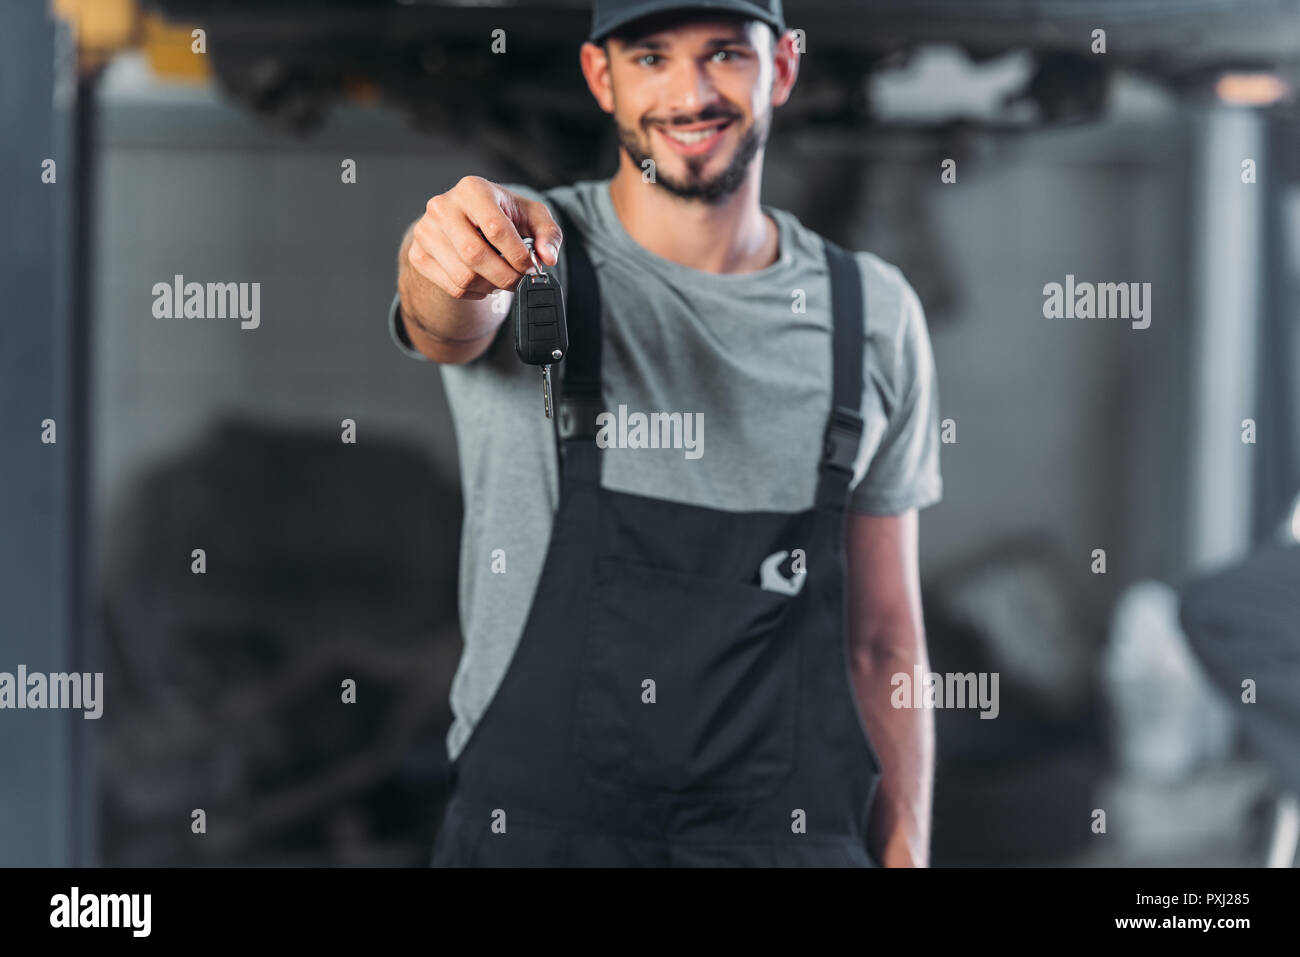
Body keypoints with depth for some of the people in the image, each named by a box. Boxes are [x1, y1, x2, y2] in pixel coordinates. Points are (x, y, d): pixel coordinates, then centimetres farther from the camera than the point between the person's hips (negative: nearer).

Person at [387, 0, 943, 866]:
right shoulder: (525, 246, -2)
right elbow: (448, 326, -27)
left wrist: (905, 852, 1)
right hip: (535, 826, -1)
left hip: (787, 835, 2)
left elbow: (883, 636, 9)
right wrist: (452, 265, -50)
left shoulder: (874, 314, 6)